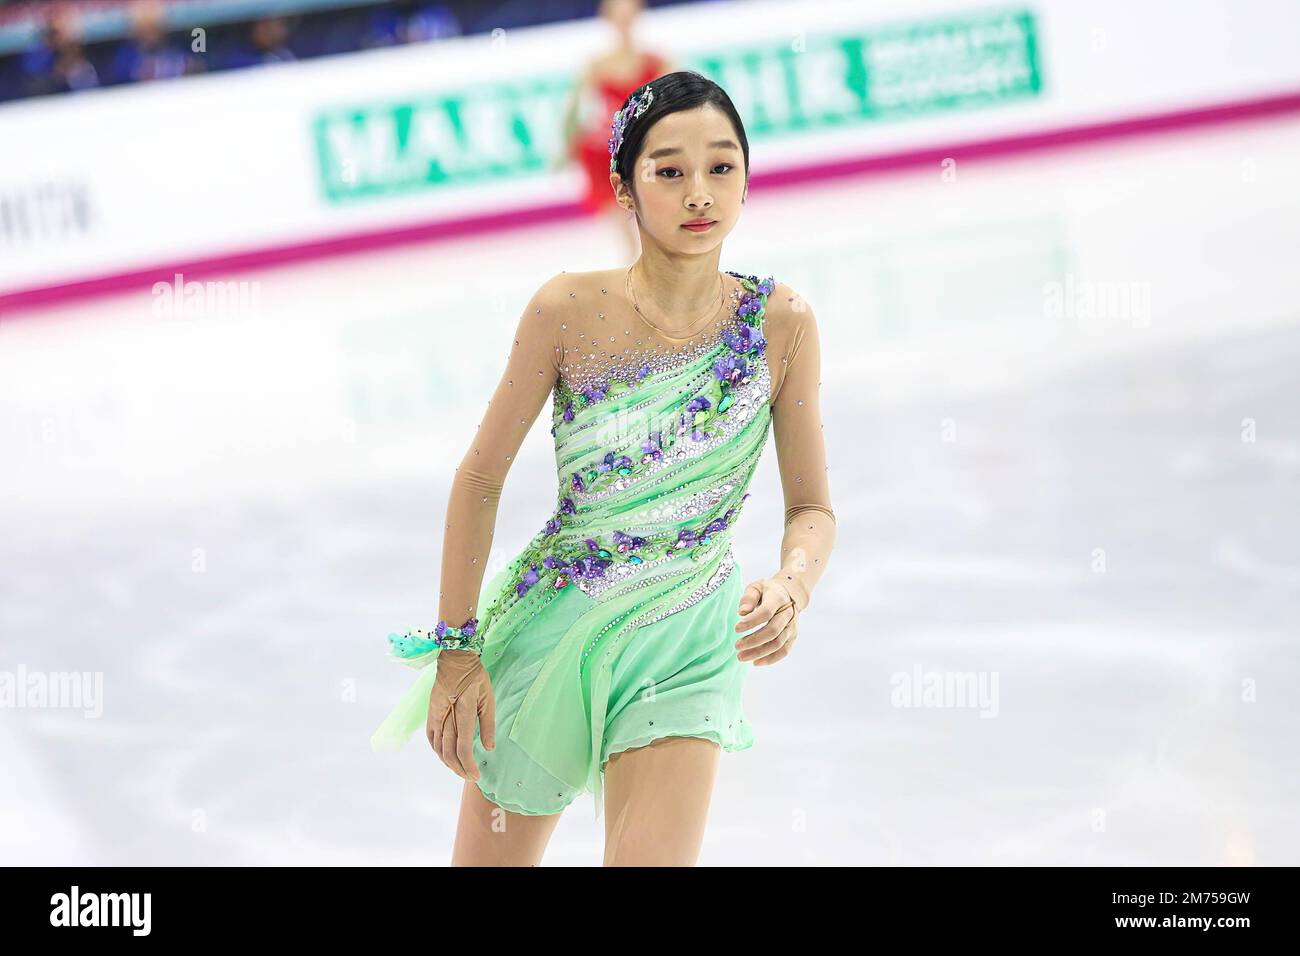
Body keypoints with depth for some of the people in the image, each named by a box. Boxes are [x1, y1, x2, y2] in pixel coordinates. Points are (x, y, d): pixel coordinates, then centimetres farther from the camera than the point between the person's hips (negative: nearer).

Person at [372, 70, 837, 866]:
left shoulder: (780, 323, -9)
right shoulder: (569, 310, -13)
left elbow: (812, 508, -3)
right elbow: (480, 479, -5)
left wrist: (791, 585, -25)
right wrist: (456, 649, -7)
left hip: (684, 648, 0)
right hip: (551, 623, 0)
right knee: (489, 857, 13)